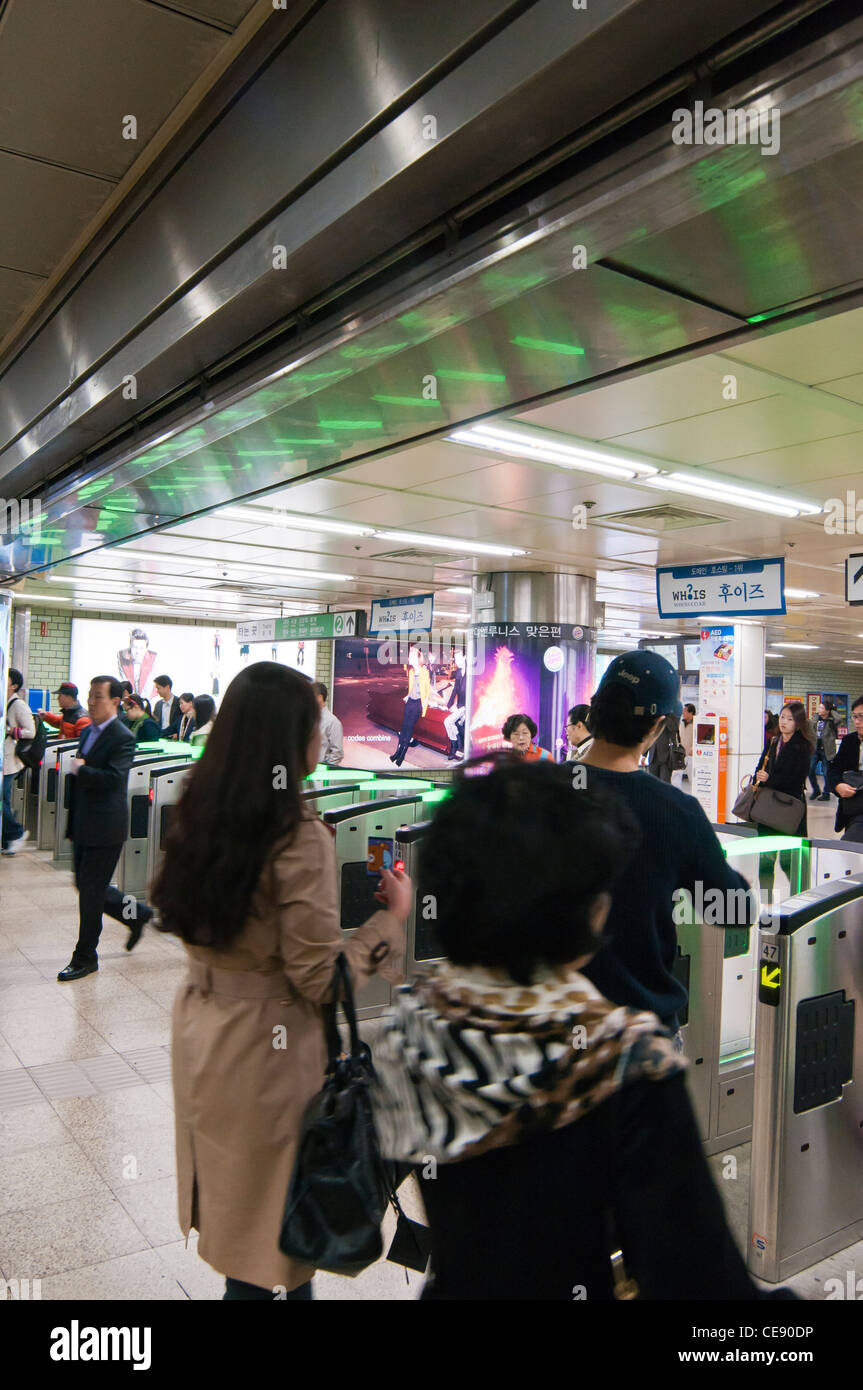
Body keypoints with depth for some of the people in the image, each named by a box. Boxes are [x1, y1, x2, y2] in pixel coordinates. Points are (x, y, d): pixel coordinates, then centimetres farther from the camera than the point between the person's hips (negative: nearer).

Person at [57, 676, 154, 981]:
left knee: (91, 891, 0)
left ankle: (85, 958, 13)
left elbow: (112, 778, -29)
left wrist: (80, 769, -16)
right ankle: (137, 914, 33)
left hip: (105, 829, -8)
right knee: (87, 888, 15)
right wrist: (72, 823, 20)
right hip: (83, 827, 9)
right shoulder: (87, 733, 12)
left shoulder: (123, 739, -15)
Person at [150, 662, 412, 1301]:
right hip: (267, 1045, -7)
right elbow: (321, 980, -21)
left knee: (231, 1190, 24)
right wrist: (393, 917, -9)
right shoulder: (301, 837, -24)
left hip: (200, 1026, 8)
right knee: (276, 1213, 13)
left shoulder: (197, 812, -3)